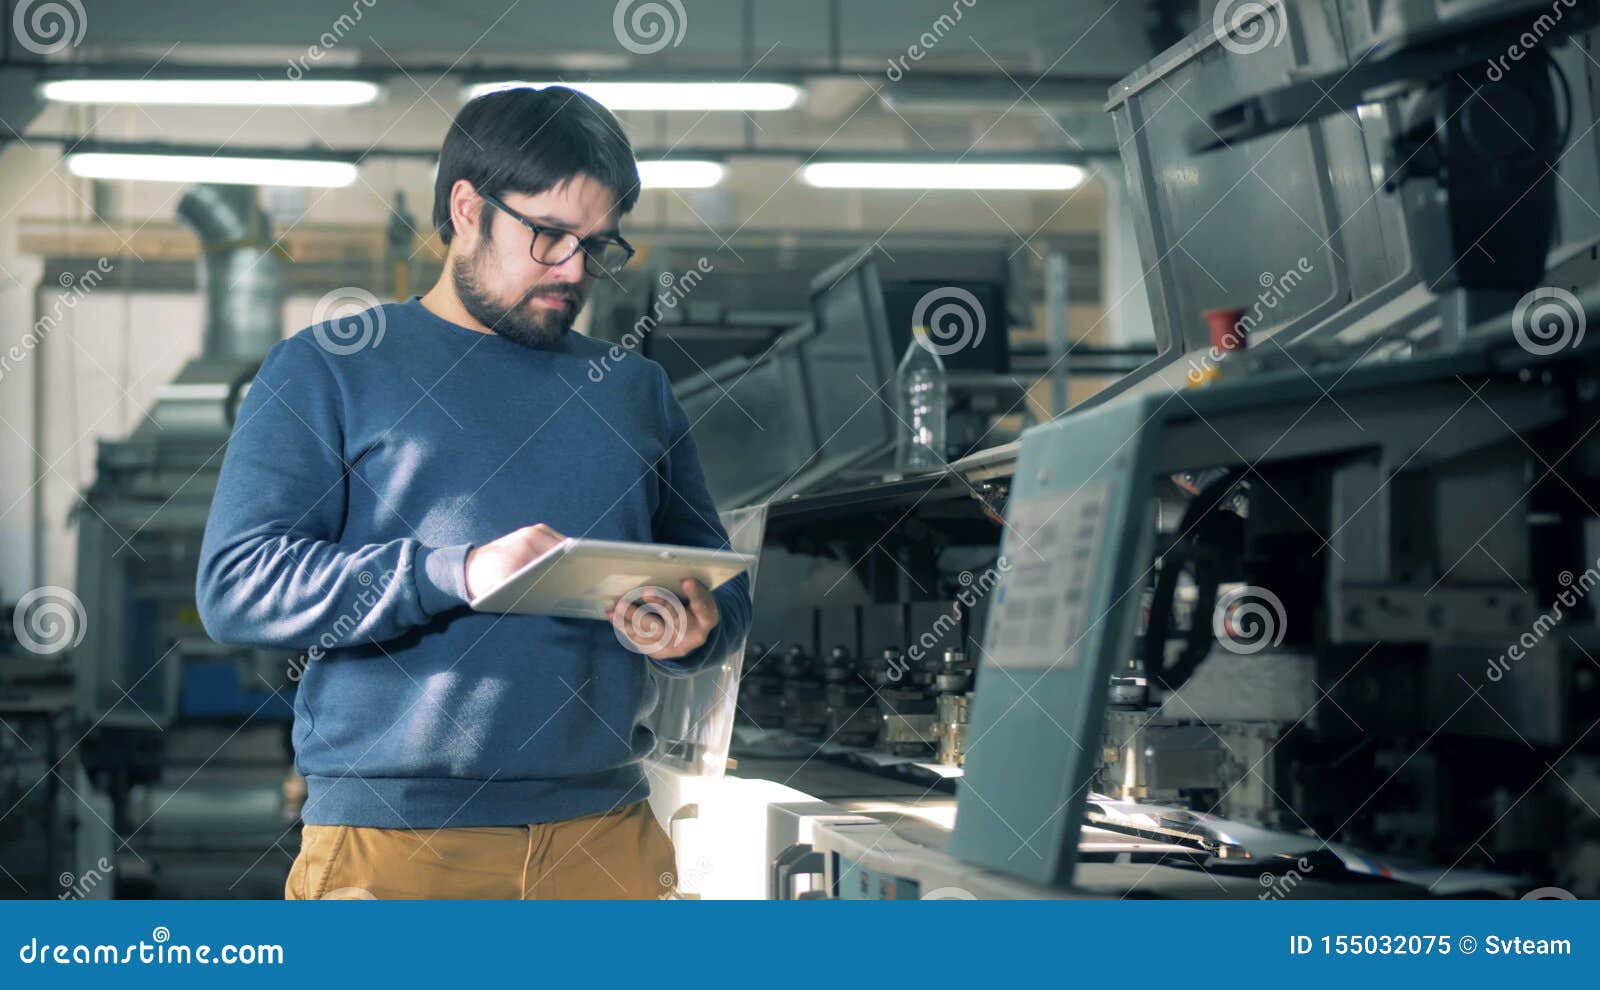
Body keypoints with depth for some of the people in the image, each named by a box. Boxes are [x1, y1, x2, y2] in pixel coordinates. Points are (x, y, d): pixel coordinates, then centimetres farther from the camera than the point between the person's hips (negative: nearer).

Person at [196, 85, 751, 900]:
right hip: (390, 833, -3)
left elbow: (720, 584, 22)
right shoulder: (325, 369, 5)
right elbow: (235, 584, -6)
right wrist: (456, 574, -18)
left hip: (604, 832, 4)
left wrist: (692, 628, -3)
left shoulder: (635, 390, 19)